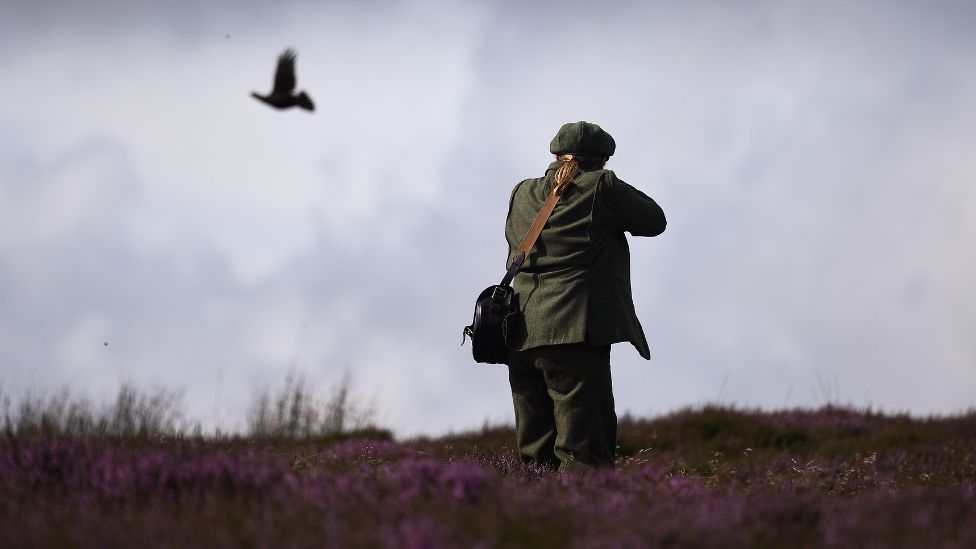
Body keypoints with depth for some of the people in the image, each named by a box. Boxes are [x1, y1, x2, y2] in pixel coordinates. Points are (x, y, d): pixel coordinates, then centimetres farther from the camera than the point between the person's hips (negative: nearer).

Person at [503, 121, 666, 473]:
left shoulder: (521, 195, 14)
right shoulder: (602, 188, -1)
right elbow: (654, 221, 10)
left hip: (521, 336, 6)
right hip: (576, 332, -6)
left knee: (537, 459, 9)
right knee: (584, 457, -8)